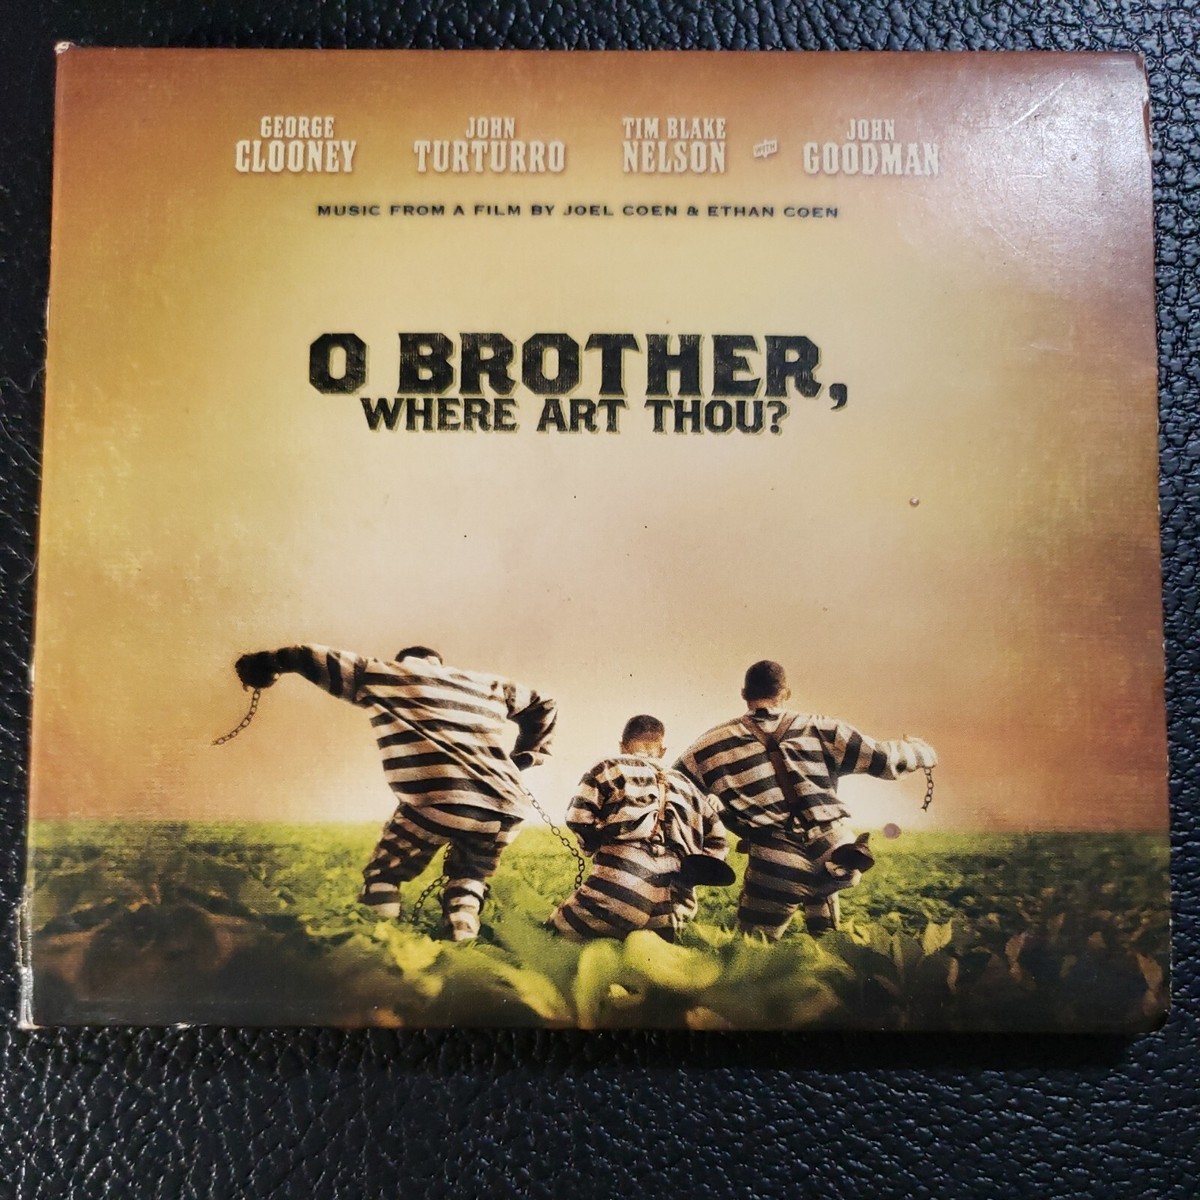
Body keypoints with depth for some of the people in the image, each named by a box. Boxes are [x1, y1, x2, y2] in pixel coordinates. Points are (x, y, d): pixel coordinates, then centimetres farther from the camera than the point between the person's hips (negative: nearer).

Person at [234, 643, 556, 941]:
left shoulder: (384, 676, 20)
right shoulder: (486, 685, 30)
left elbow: (323, 661, 24)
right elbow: (542, 706, 39)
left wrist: (272, 661, 38)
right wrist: (523, 759, 40)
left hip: (434, 805, -4)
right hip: (505, 810, 4)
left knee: (382, 879, 19)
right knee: (467, 882, 30)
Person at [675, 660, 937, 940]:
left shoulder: (714, 744, 2)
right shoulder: (821, 731, 4)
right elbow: (887, 759, 9)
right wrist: (920, 750, 29)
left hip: (777, 870, -3)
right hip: (837, 858, 3)